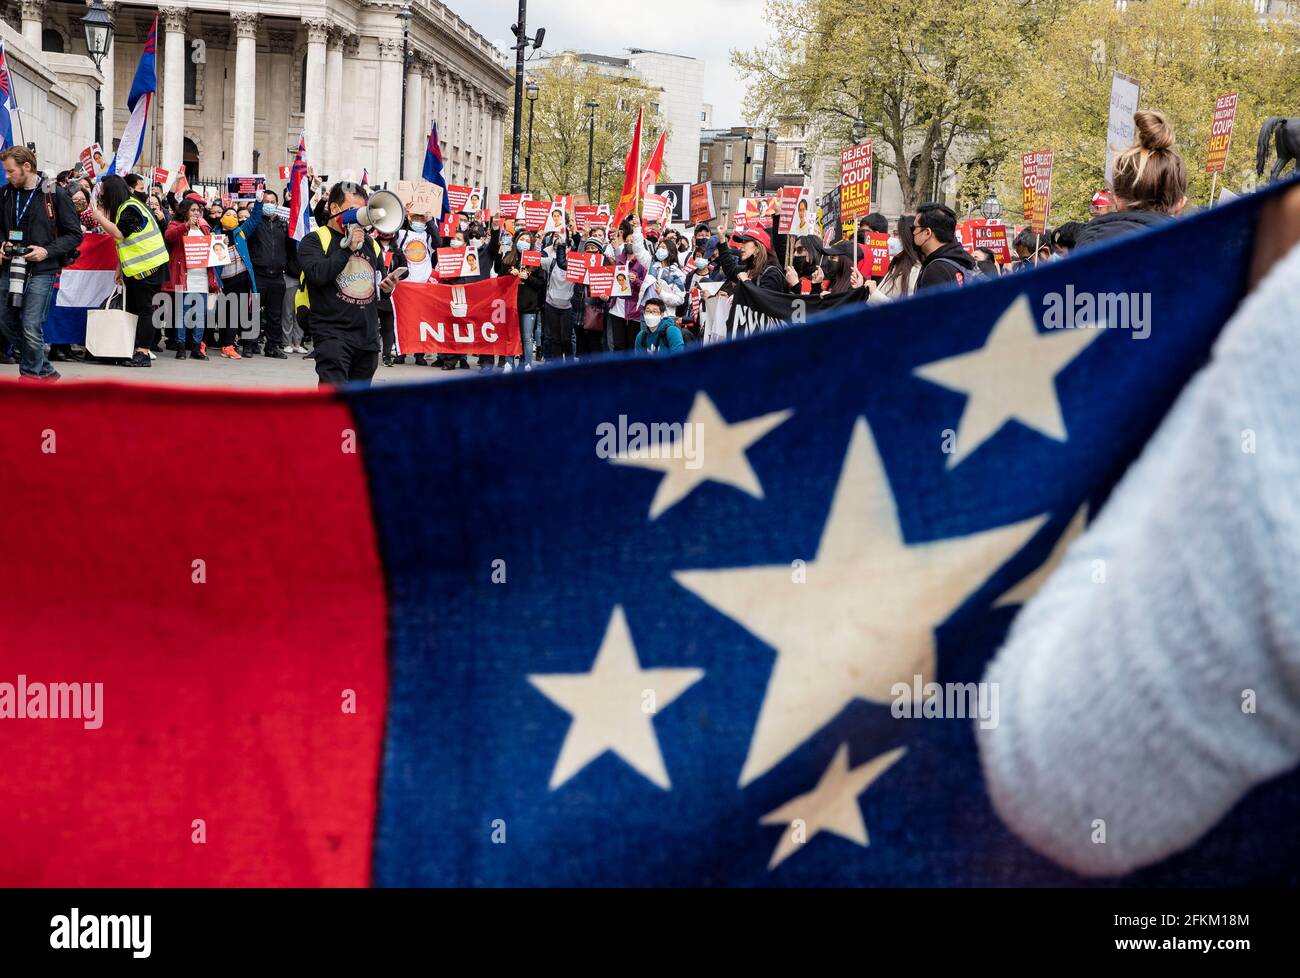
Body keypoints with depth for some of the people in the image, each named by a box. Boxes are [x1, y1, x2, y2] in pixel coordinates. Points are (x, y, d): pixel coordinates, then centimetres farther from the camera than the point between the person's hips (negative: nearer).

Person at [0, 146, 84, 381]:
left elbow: (74, 234, -3)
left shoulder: (55, 194, -6)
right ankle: (45, 370, 23)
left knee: (31, 327, -11)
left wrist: (47, 251, -15)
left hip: (41, 270, -6)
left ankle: (30, 375, 5)